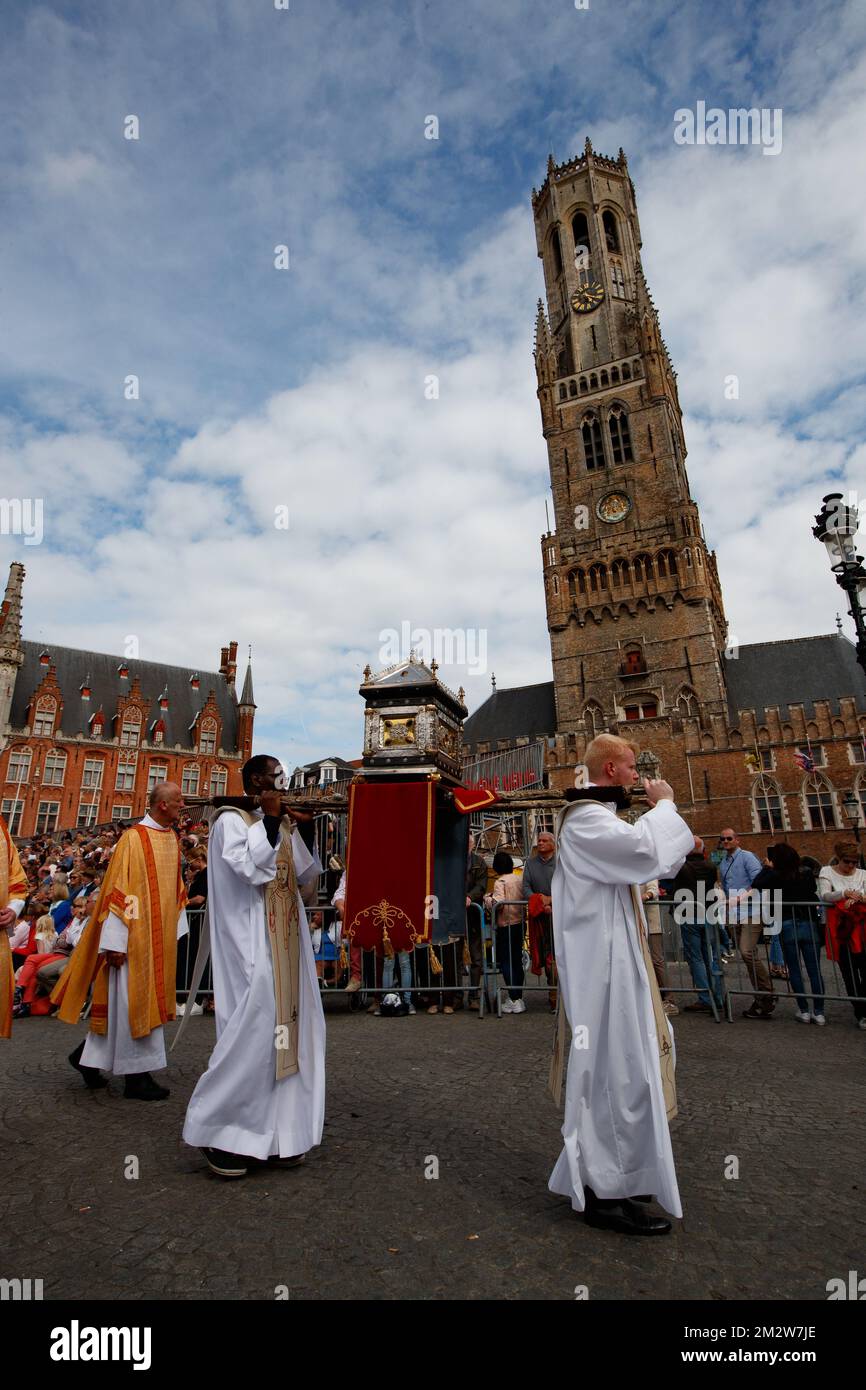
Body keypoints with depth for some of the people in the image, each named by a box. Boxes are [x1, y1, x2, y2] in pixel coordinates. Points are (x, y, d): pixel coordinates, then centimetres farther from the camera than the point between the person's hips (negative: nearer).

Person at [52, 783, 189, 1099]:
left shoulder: (172, 839, 8)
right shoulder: (134, 838, -14)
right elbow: (117, 890, -16)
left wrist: (176, 930, 12)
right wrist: (115, 942, -18)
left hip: (160, 937, 8)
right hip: (135, 935, -8)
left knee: (145, 999, 14)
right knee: (134, 1000, 1)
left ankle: (89, 1055, 32)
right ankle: (135, 1075, 14)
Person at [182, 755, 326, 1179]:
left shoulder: (280, 825, 14)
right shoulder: (231, 820, -8)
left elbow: (305, 873, 14)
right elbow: (247, 867, -22)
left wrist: (285, 826, 4)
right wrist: (271, 820, -18)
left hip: (284, 941, 8)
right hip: (251, 941, -8)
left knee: (287, 1025, 9)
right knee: (252, 1028, -9)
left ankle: (273, 1134, 21)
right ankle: (215, 1131, 10)